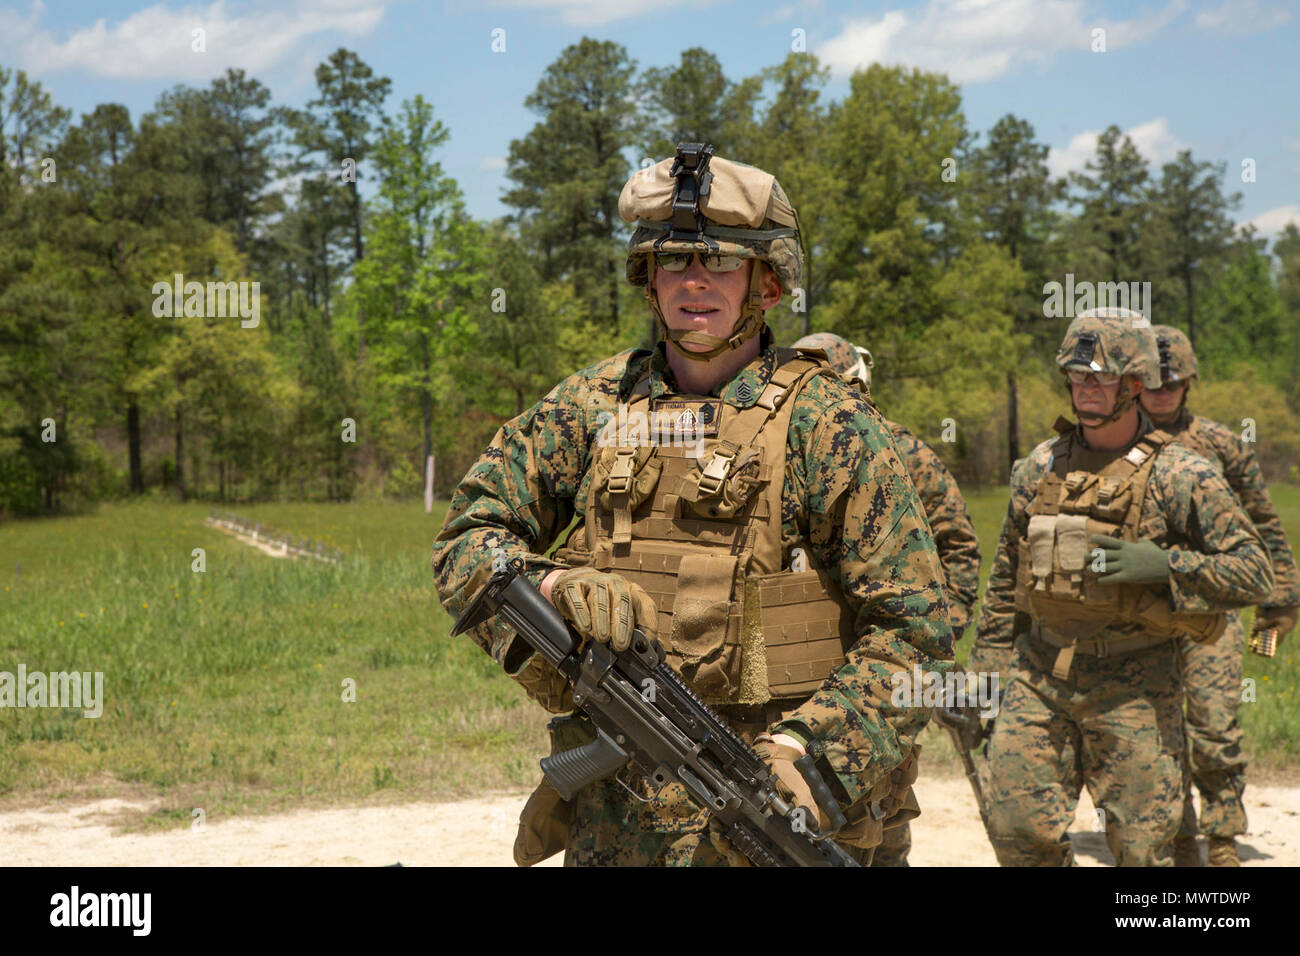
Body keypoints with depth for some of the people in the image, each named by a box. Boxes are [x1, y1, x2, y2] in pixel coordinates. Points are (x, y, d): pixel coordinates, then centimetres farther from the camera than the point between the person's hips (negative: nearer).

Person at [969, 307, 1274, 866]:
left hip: (1133, 685, -4)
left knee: (1141, 845, 0)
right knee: (1016, 826, 1)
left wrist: (1164, 564, -22)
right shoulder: (1040, 467, 7)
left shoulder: (1180, 477, -7)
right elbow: (1006, 578, 15)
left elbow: (1254, 573, -10)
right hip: (1039, 673, 4)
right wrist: (985, 667, 13)